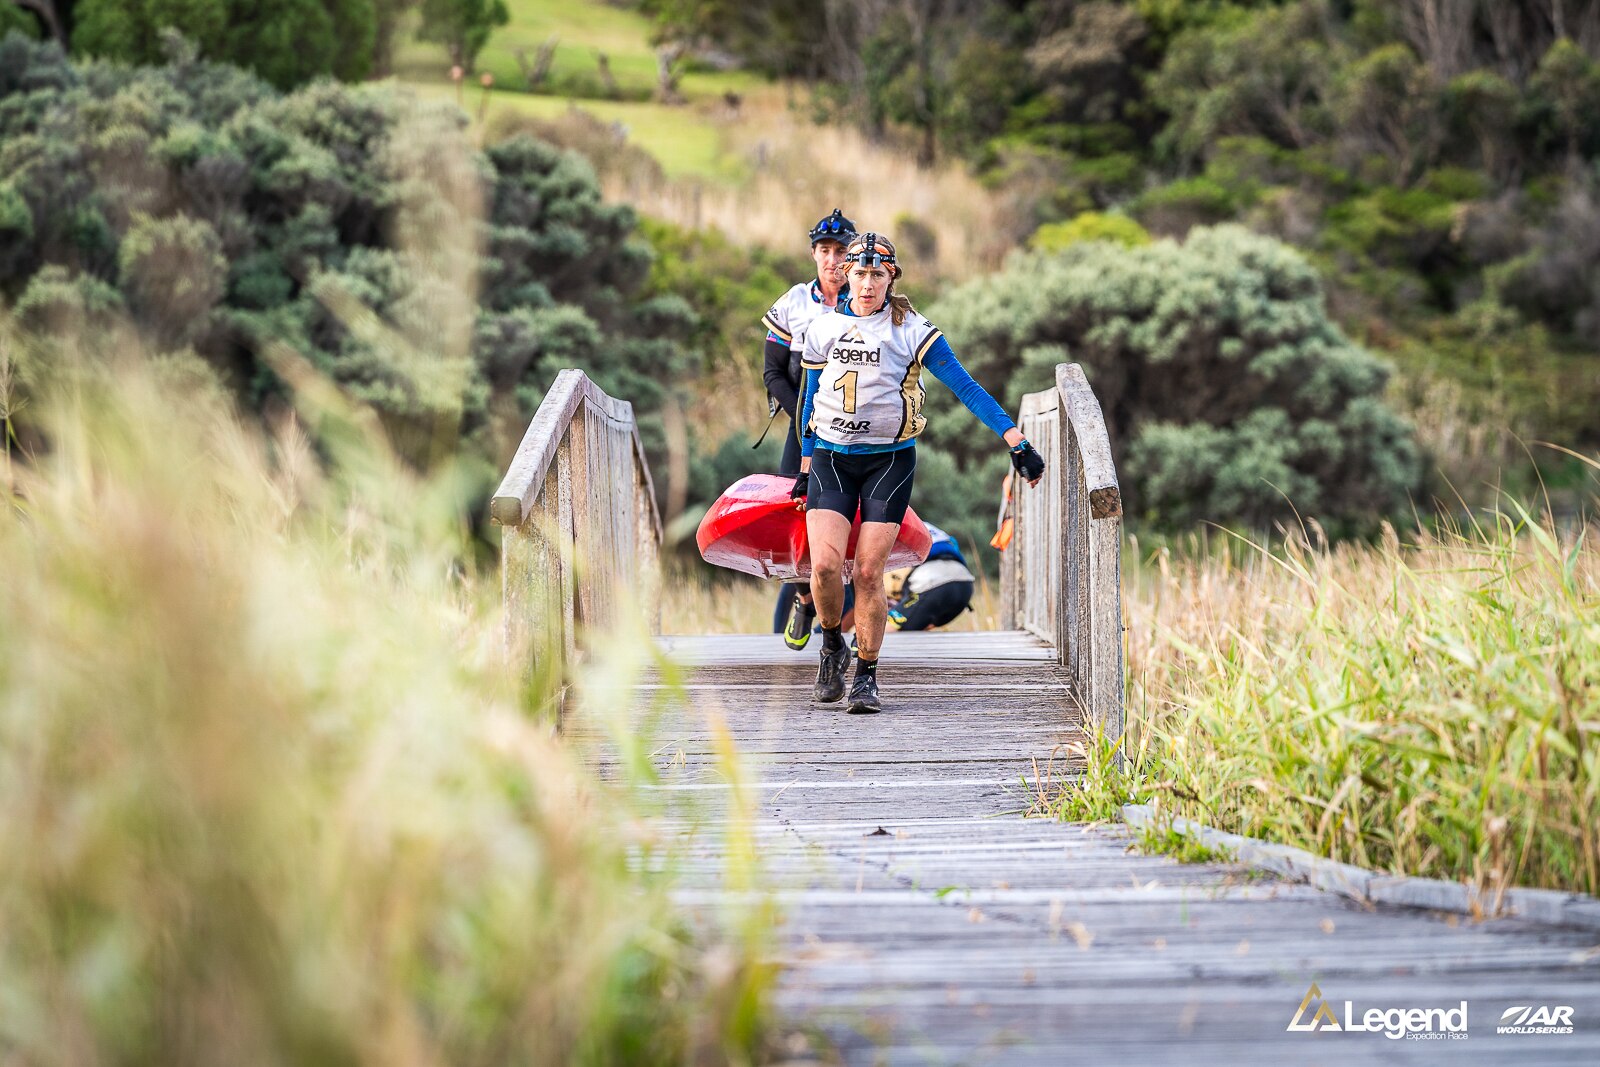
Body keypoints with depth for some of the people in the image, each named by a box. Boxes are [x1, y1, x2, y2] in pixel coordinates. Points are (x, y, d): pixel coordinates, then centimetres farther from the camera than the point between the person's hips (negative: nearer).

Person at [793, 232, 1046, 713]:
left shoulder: (912, 331, -5)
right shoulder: (823, 329, 5)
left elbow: (965, 387, -7)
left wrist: (1016, 440, -12)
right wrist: (805, 467, 18)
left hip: (889, 460, -2)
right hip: (831, 458, 2)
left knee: (868, 573, -7)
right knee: (824, 565, -13)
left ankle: (867, 677, 6)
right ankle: (832, 647, 15)